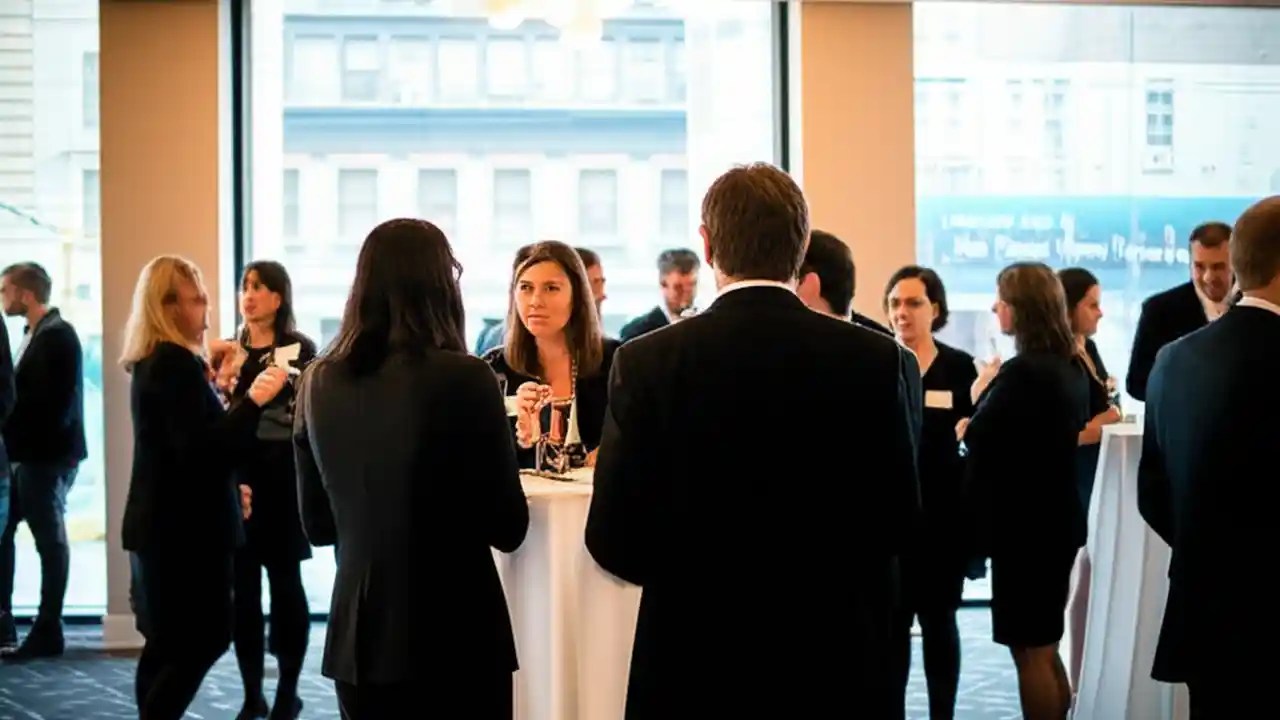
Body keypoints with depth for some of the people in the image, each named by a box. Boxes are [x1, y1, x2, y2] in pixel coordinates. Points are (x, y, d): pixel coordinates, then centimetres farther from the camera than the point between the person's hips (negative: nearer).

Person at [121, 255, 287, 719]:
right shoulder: (177, 362, -18)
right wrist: (252, 400, -26)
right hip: (185, 522, -10)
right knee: (206, 636, -7)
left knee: (169, 641, 12)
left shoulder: (153, 361, 14)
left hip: (163, 519, 10)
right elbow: (201, 448, -25)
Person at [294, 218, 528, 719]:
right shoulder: (463, 378, -13)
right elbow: (508, 528, -7)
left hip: (358, 636, 4)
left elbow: (318, 524, 12)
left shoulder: (318, 384, 1)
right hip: (456, 632, -4)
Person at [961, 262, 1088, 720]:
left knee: (1030, 651, 0)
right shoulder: (1068, 368, 8)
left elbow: (979, 441, -17)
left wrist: (980, 397, -2)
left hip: (1023, 524, -9)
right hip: (1054, 519, 9)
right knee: (1044, 648, 18)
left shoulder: (1023, 372, -21)